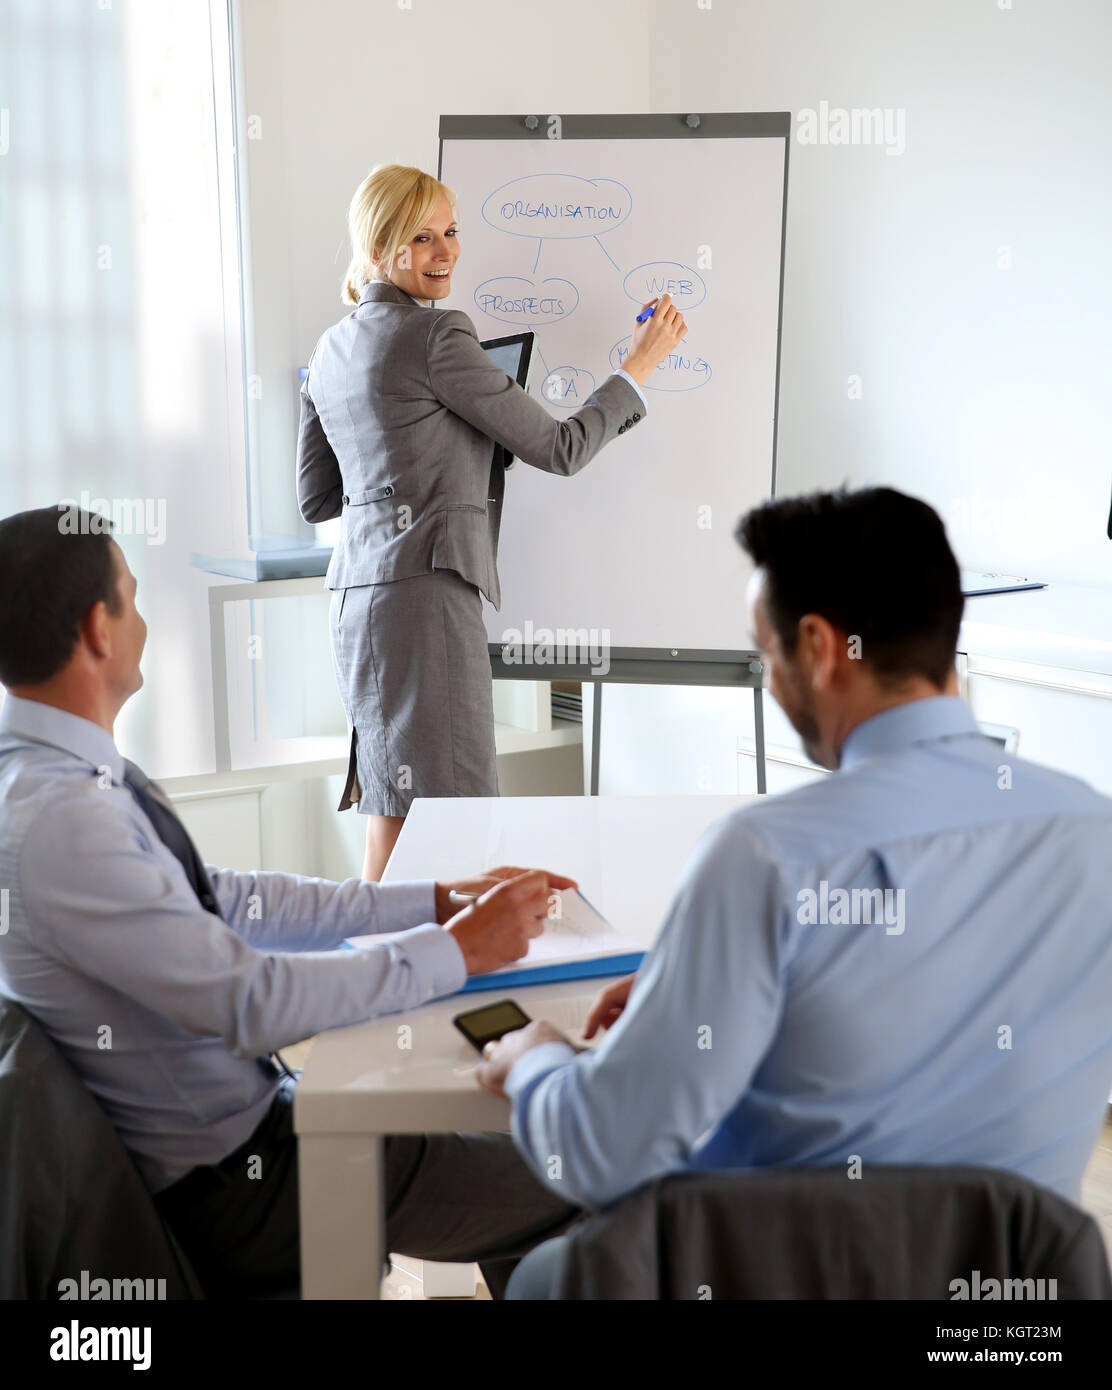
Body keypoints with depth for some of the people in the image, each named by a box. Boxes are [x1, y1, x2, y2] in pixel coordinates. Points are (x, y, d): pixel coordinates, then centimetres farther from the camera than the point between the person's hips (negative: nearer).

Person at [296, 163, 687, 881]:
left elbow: (316, 498, 21)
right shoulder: (436, 334, -9)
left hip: (358, 598, 9)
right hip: (423, 594, -9)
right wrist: (642, 363, 5)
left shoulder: (331, 349, 16)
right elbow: (561, 449, -6)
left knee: (397, 829, 13)